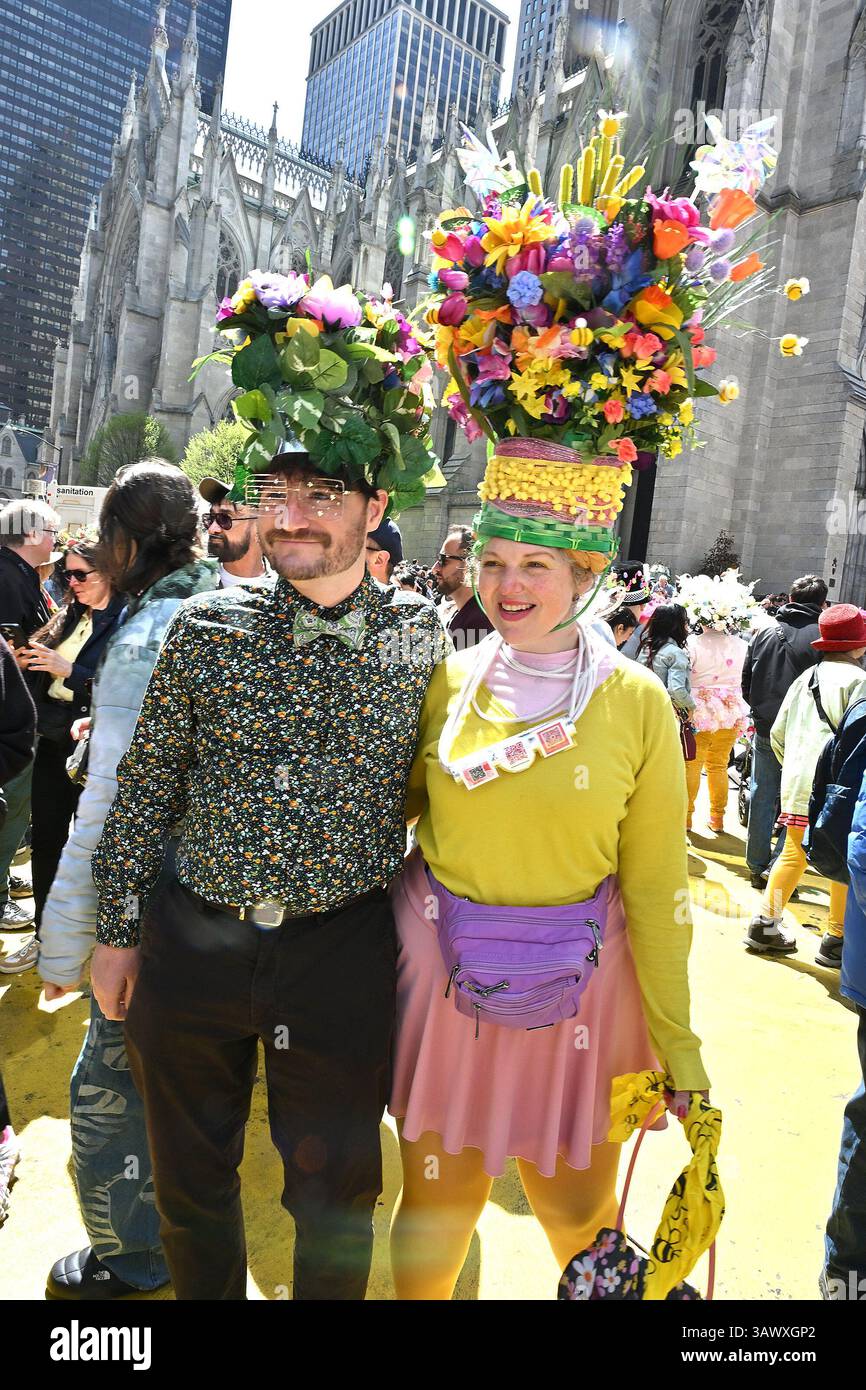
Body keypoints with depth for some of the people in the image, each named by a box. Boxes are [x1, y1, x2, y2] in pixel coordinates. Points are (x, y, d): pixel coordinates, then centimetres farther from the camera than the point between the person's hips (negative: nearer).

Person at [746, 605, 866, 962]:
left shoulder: (805, 678, 12)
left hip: (797, 785, 7)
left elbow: (778, 734, 15)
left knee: (793, 855, 17)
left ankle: (765, 924, 20)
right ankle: (836, 940, 12)